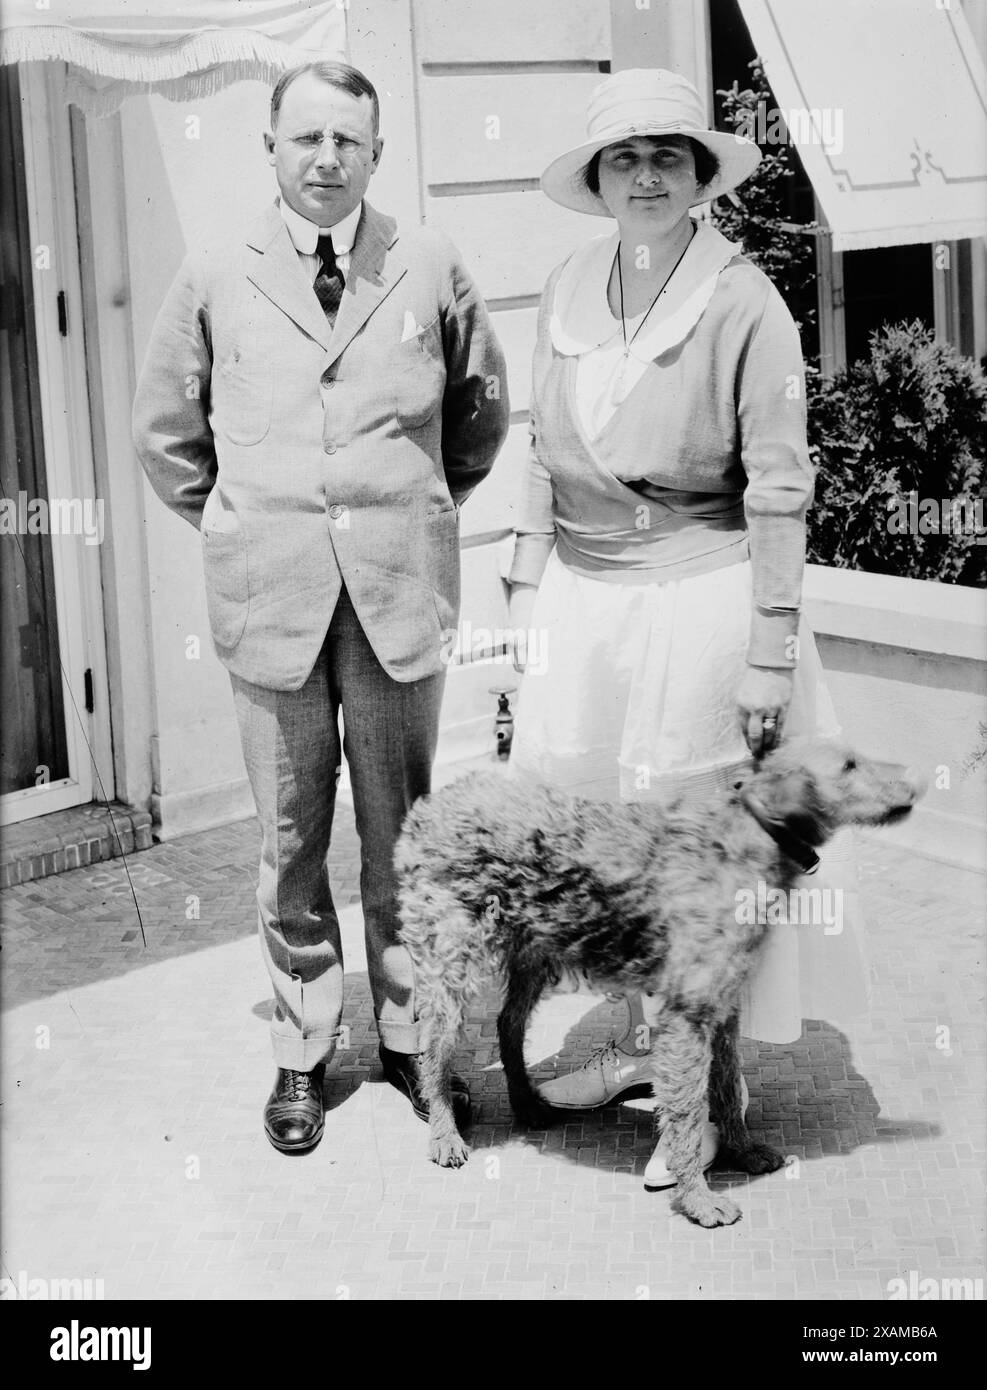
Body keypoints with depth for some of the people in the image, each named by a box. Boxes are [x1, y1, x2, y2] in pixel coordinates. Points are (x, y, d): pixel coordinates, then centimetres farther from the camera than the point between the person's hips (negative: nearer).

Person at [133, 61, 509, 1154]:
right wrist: (237, 530, 12)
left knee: (402, 830, 7)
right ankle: (302, 1053, 19)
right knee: (290, 839, 7)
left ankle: (407, 1034, 21)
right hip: (268, 598, 0)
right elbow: (166, 430, 14)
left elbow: (482, 405, 18)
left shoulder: (430, 270, 4)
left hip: (400, 593, 0)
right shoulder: (215, 280, 4)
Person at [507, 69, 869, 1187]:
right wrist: (525, 589, 10)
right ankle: (635, 1043, 30)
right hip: (580, 595, 5)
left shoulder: (743, 303, -10)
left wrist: (770, 652, -12)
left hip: (695, 594, -5)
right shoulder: (566, 292, 6)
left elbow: (778, 487, -10)